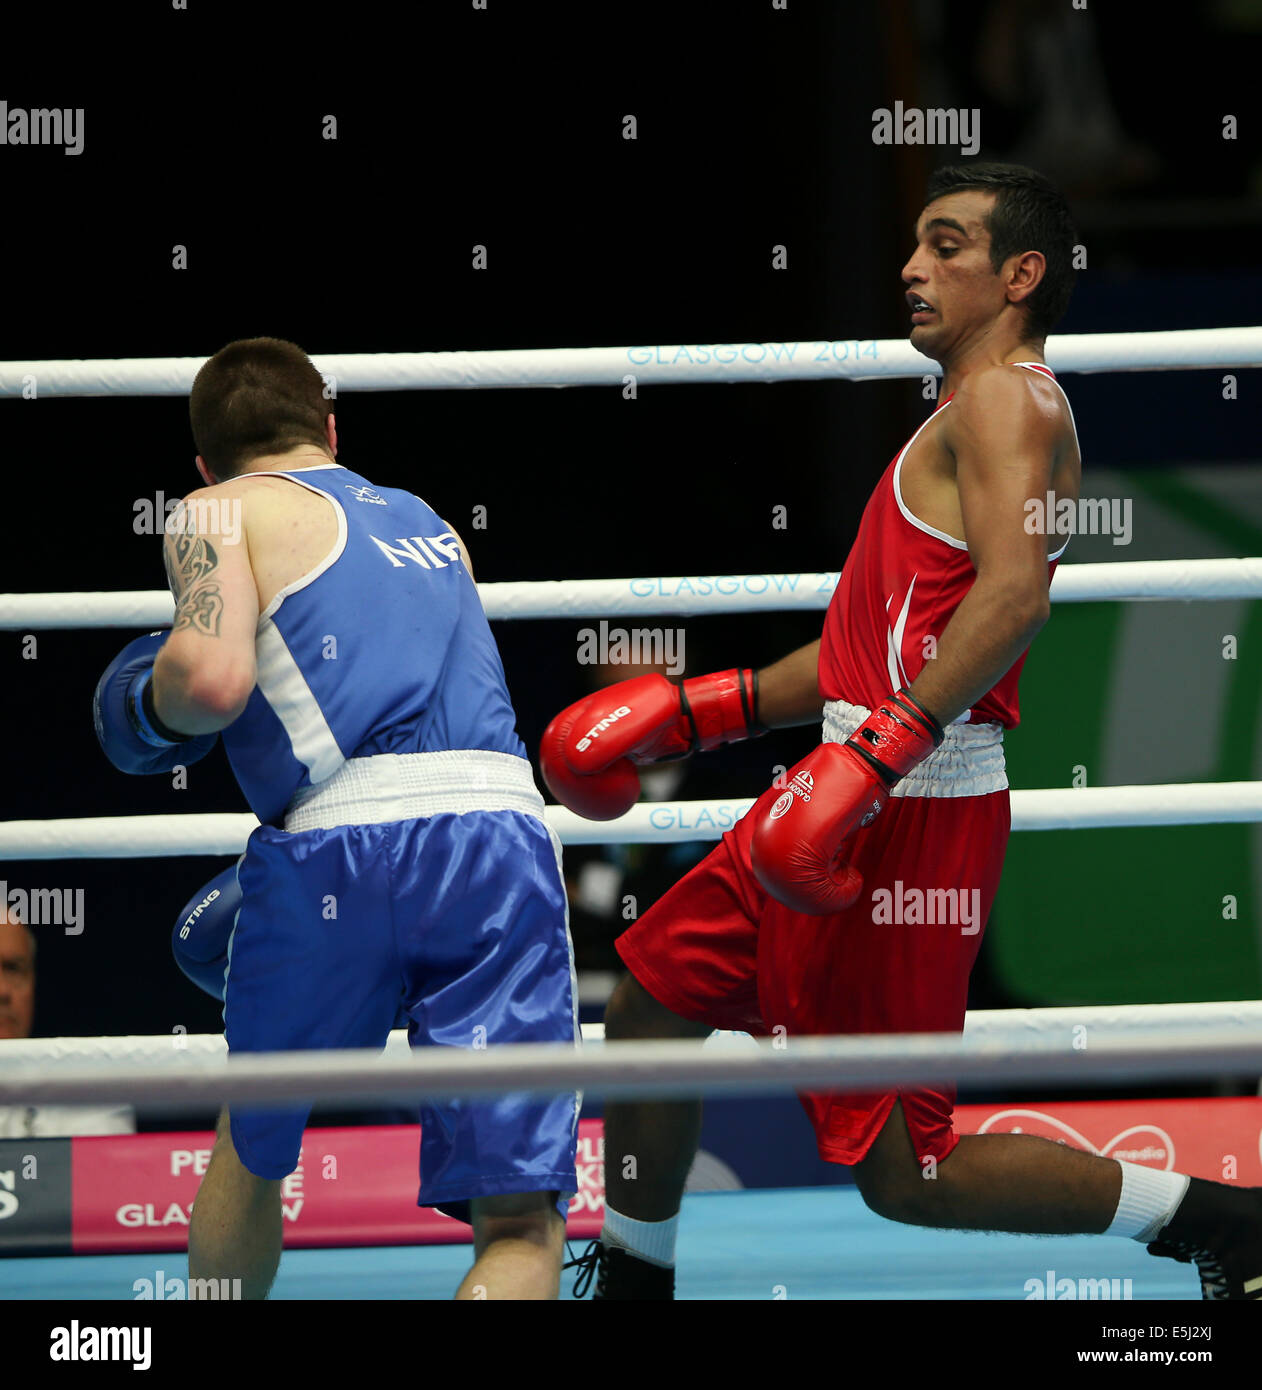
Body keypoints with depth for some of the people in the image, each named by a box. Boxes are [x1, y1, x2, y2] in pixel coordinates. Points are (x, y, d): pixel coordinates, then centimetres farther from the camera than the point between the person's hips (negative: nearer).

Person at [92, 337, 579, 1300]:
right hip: (505, 826, 3)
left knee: (253, 1147, 25)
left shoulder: (221, 513, 13)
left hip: (343, 838, -3)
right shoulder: (431, 527, 32)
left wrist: (149, 707, 17)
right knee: (524, 1224, -5)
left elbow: (214, 678, -6)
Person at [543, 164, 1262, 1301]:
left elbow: (1015, 593, -27)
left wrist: (880, 751, -35)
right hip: (862, 794, 10)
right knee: (650, 1001, 17)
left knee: (904, 1176, -8)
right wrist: (696, 713, 24)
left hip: (914, 817, -10)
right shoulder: (970, 414, 23)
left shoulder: (1010, 399, -9)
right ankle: (631, 1285, 28)